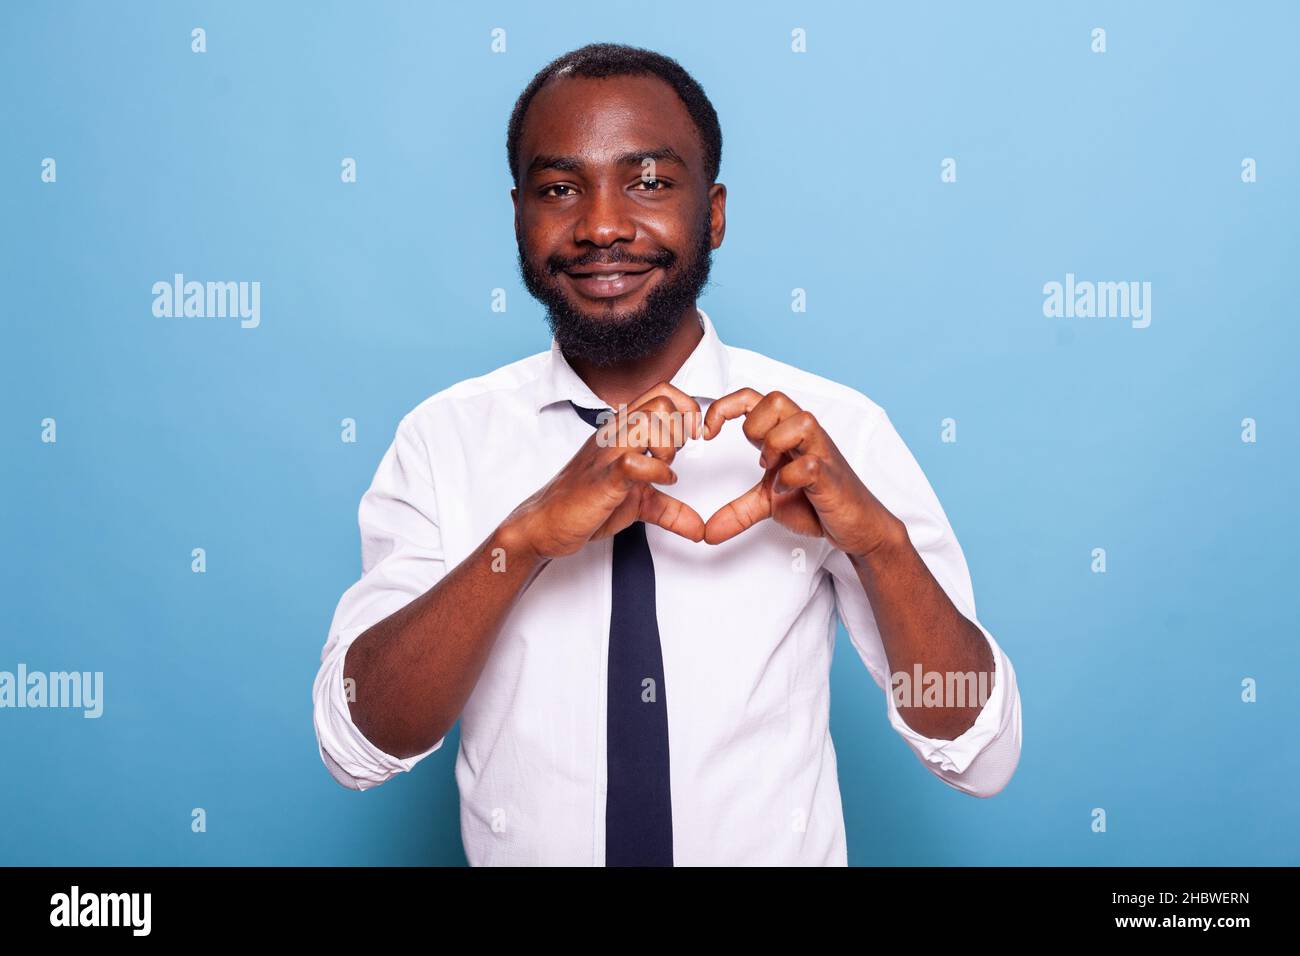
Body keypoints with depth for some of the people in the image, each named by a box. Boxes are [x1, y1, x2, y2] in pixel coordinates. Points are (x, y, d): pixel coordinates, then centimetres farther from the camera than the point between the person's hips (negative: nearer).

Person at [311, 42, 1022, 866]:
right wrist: (521, 540, -33)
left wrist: (878, 537, -31)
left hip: (783, 848, 0)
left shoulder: (837, 432, -14)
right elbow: (357, 744, -18)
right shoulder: (443, 439, -11)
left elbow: (982, 755, -14)